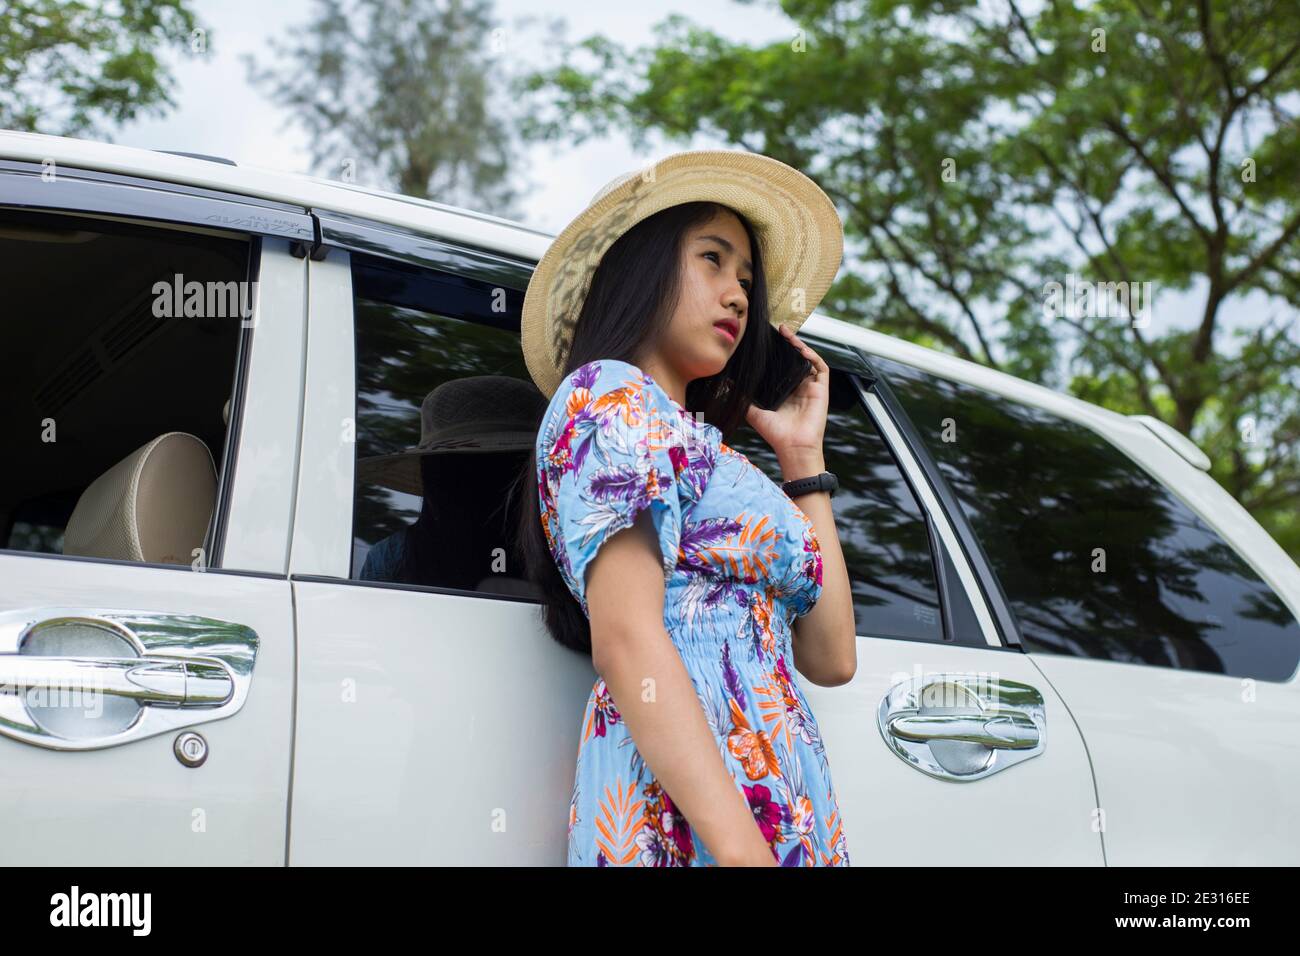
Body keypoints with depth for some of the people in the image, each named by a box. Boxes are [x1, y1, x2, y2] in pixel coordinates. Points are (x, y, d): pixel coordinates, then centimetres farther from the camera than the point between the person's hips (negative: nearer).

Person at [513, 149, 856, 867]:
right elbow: (625, 635, -15)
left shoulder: (694, 444, 24)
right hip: (686, 819, -8)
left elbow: (829, 657, 18)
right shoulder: (607, 393, 0)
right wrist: (744, 850, -24)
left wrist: (802, 456, 23)